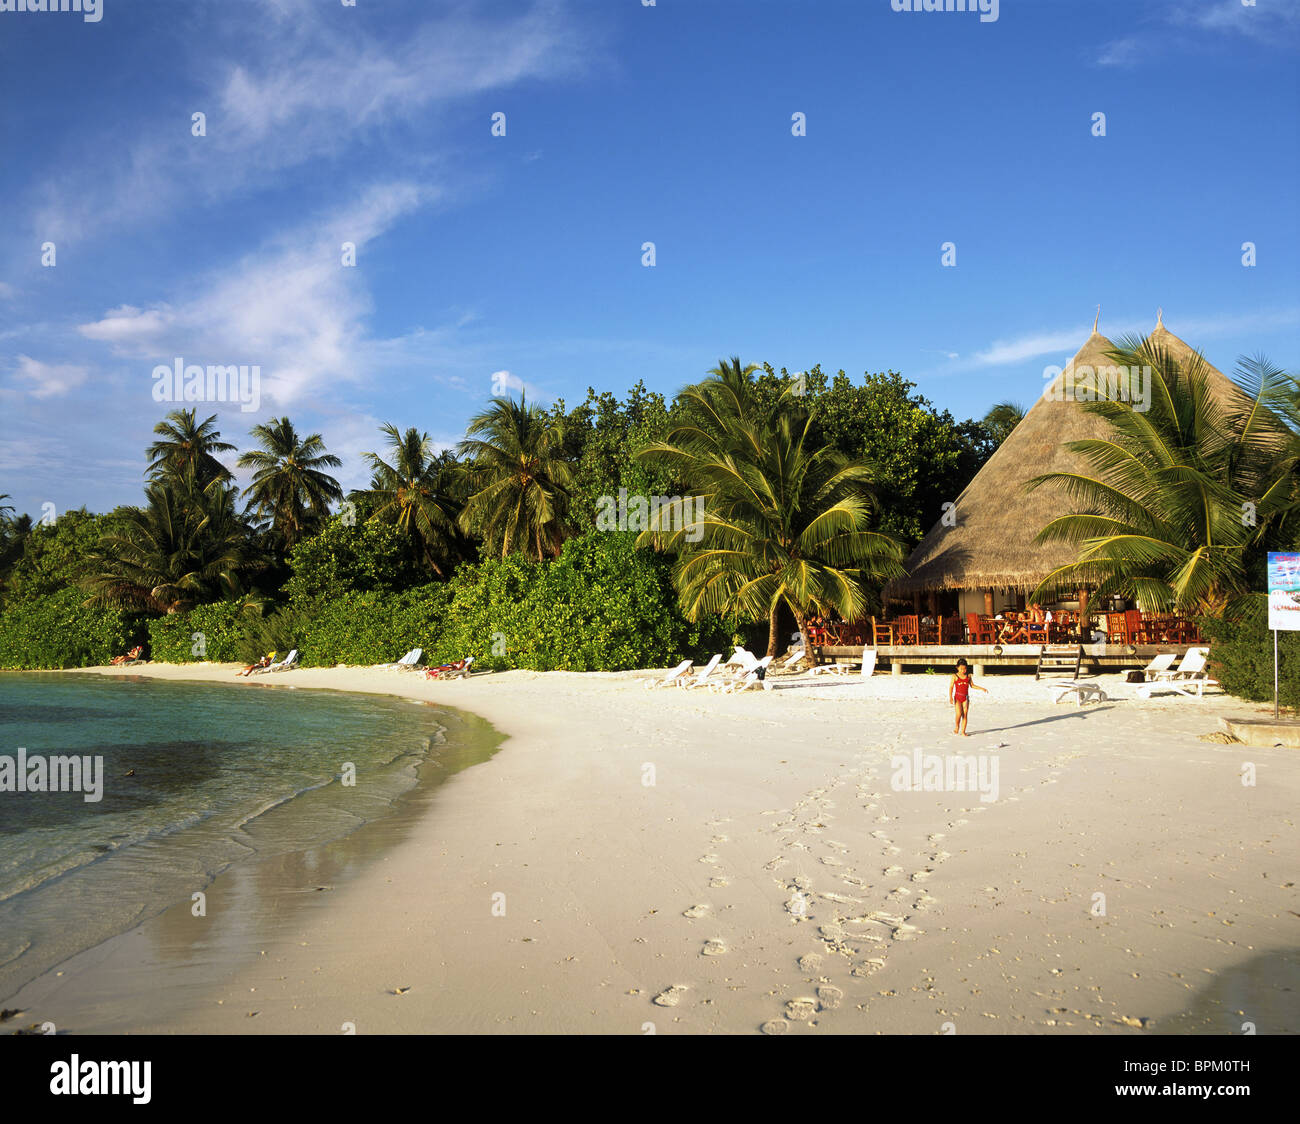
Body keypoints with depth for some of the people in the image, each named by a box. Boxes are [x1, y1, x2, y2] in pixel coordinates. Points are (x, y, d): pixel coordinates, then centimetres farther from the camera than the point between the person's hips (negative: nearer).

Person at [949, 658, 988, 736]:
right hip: (957, 697, -3)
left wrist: (982, 689, 10)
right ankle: (956, 727, 9)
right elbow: (951, 687, -5)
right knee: (959, 713, -17)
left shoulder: (968, 676, 8)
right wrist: (950, 697, -15)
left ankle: (963, 732, 4)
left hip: (966, 698, 3)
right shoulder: (955, 676, -3)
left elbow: (972, 685, 18)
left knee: (965, 715, -1)